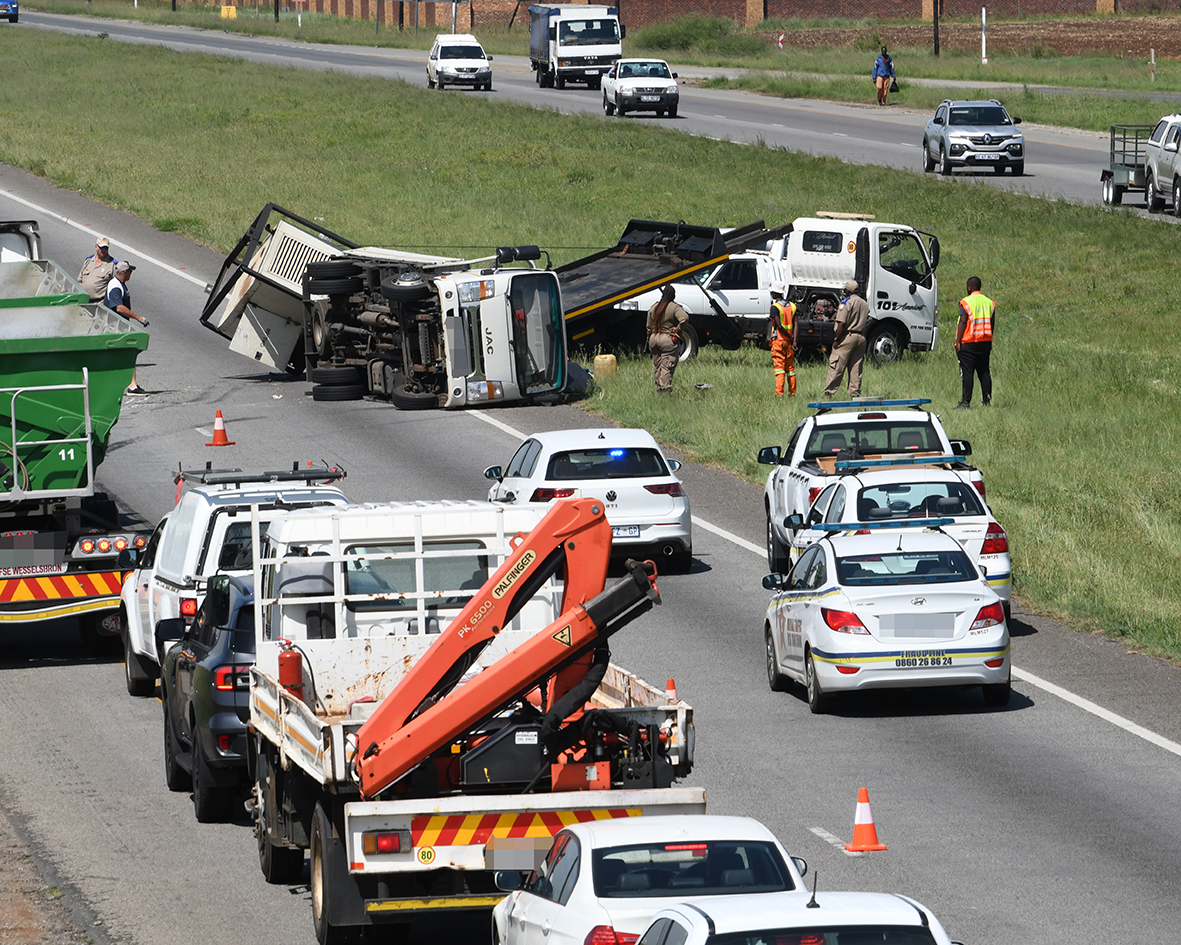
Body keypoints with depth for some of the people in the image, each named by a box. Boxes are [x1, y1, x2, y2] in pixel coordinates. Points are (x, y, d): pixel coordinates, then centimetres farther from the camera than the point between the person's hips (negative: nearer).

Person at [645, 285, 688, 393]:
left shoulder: (654, 308, 9)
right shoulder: (674, 307, -9)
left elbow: (649, 327, 12)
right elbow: (684, 318, -27)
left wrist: (649, 344, 19)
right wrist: (678, 328, -11)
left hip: (654, 338, 5)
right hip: (668, 340, -5)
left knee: (657, 366, 13)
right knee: (667, 366, -5)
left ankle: (658, 388, 15)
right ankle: (665, 389, -12)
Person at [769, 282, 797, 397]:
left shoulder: (775, 307, -11)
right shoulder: (791, 306, 9)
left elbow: (779, 326, -18)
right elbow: (795, 325, 3)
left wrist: (790, 337, -7)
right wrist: (794, 340, -2)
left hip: (778, 340, -6)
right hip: (789, 341, 6)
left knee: (779, 367, -7)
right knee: (790, 367, 11)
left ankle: (779, 393, -13)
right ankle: (792, 392, 12)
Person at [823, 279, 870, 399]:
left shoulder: (847, 302, -10)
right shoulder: (865, 304, 13)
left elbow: (842, 324, -15)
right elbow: (866, 322, 15)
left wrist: (837, 340, -11)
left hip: (848, 337, -7)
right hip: (861, 337, 7)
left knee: (836, 366, -5)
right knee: (856, 368, 8)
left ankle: (829, 392, -5)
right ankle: (855, 392, 5)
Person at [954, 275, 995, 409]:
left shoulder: (966, 302, -9)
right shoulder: (989, 303, 10)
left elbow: (963, 322, -13)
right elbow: (992, 323, 13)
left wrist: (958, 341, -10)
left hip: (968, 343, -6)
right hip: (985, 342, 6)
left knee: (967, 373, -5)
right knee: (984, 372, 9)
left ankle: (965, 402, -8)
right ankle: (987, 401, 8)